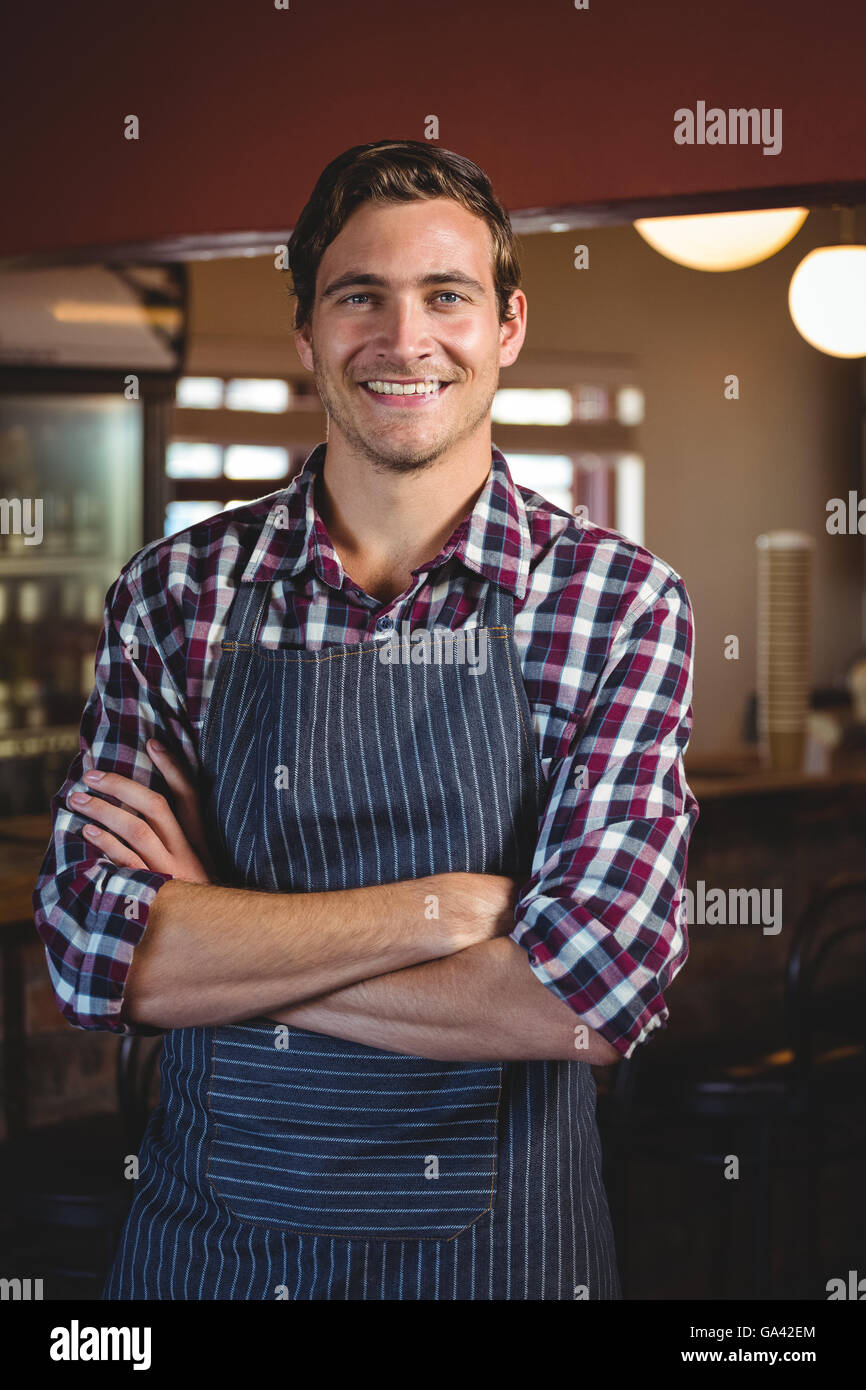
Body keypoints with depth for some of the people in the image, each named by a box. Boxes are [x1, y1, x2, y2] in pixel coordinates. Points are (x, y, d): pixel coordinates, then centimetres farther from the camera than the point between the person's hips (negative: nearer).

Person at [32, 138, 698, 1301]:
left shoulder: (621, 602, -9)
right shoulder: (175, 593, -3)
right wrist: (445, 905, -20)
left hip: (496, 1248, -1)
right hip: (206, 1237, 1)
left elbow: (590, 999, -19)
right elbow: (93, 954, -13)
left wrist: (213, 940, -15)